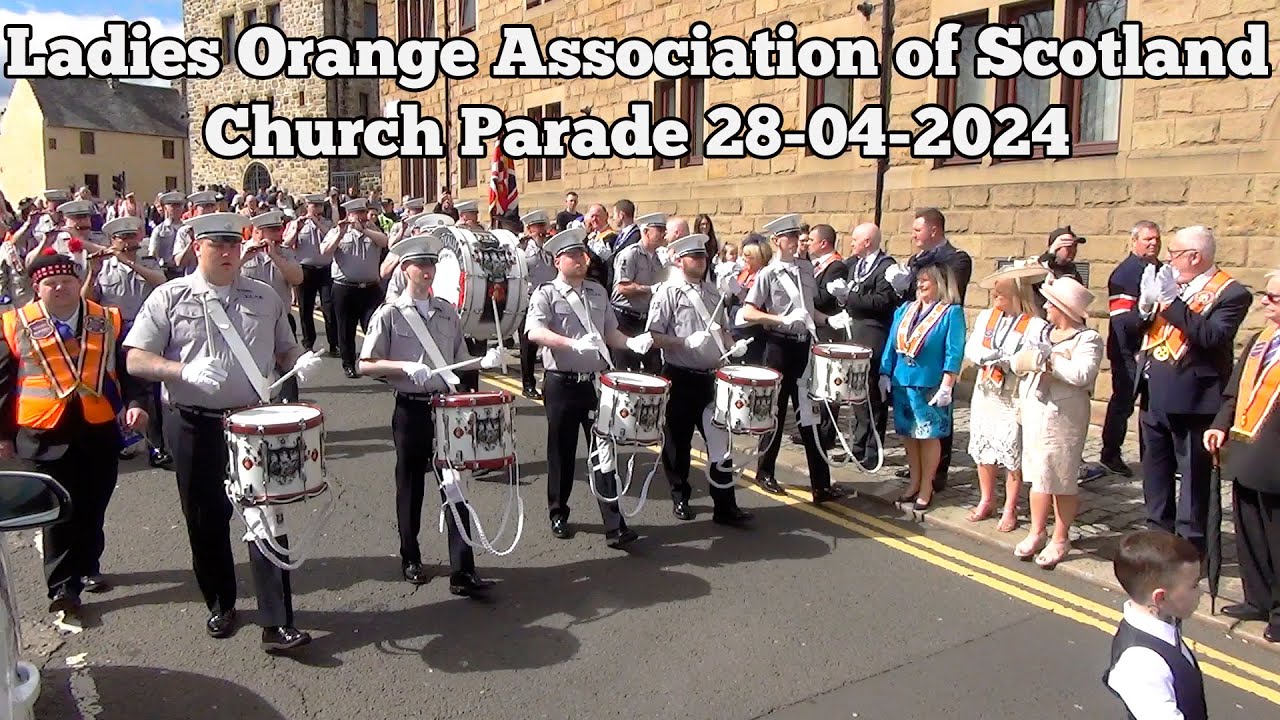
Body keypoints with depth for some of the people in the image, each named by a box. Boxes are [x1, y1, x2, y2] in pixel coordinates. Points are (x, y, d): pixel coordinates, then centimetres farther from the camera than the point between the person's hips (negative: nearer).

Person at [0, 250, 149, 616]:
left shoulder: (109, 321, 5)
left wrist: (135, 404, -12)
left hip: (101, 431, 2)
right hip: (47, 435, -2)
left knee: (93, 507, 13)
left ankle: (87, 567, 32)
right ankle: (63, 584, 9)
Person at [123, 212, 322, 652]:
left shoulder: (264, 297, 8)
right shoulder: (170, 297, 1)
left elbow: (284, 349, 16)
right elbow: (135, 360, -3)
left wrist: (299, 362, -7)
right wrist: (185, 371, -21)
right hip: (196, 426, 0)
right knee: (207, 521, 11)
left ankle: (277, 623, 2)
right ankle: (220, 604, 33)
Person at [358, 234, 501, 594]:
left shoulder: (448, 313, 8)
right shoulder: (390, 315, -3)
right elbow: (366, 365, -7)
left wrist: (483, 362, -4)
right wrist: (405, 367, -21)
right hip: (411, 410, -2)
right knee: (411, 487, 11)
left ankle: (463, 572, 2)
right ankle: (411, 559, 30)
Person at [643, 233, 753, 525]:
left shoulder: (711, 290, 10)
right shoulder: (669, 293, -8)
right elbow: (653, 337, -11)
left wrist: (732, 345, 1)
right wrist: (686, 342, -23)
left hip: (711, 376, 5)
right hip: (681, 378, -5)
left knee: (719, 439, 5)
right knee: (678, 441, 9)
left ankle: (725, 506, 12)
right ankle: (680, 497, 28)